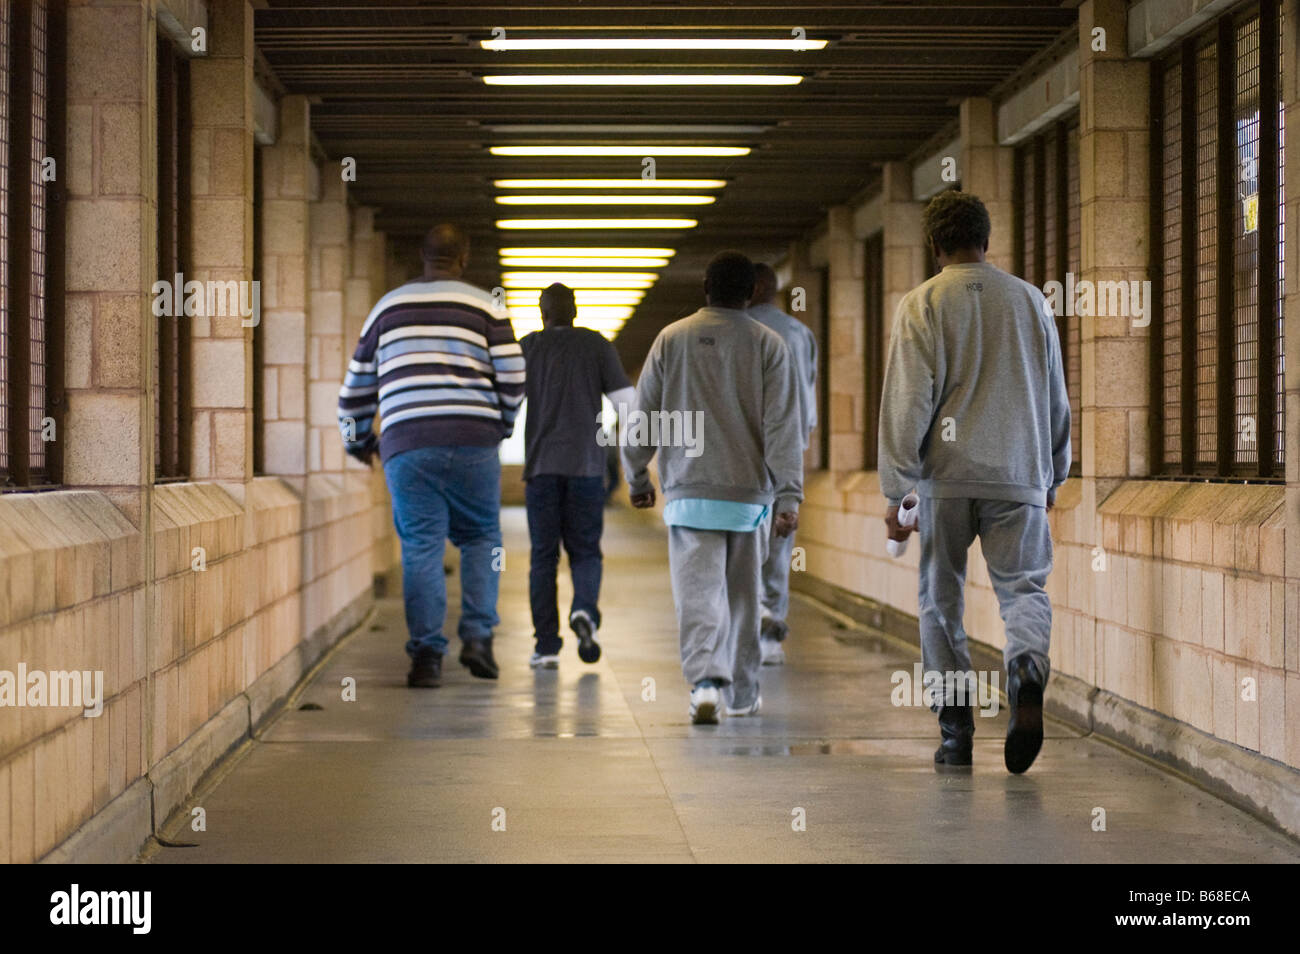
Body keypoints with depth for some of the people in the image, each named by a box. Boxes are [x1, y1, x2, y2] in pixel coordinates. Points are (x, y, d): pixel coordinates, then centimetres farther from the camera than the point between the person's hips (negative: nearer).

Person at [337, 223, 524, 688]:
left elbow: (357, 383, 21)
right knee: (481, 537, 14)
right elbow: (512, 378, 0)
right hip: (472, 441, -1)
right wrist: (501, 426, 18)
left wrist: (358, 439, 35)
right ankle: (477, 635, 2)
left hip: (406, 445, 1)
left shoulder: (388, 307, 16)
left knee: (420, 547, 3)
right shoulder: (485, 306, 7)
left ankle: (426, 654, -3)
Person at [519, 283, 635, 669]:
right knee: (585, 552, 9)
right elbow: (625, 400, -1)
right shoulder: (596, 345, 5)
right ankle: (584, 609, -20)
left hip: (541, 466, 0)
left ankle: (546, 645, -1)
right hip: (586, 464, 0)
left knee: (543, 556, 5)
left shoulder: (526, 348, 6)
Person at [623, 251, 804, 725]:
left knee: (698, 592, -5)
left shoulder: (672, 339, 2)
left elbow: (641, 419, 5)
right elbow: (782, 425, -7)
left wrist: (637, 478, 19)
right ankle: (742, 694, 23)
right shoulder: (768, 344, 0)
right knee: (743, 594, 14)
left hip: (689, 492, -1)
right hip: (750, 491, 1)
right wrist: (788, 496, -8)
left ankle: (706, 679, -26)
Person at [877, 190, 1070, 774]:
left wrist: (895, 494, -2)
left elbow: (906, 404, -6)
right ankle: (1027, 672, -28)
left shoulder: (921, 304, 0)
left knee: (941, 602, 8)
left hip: (944, 476, -2)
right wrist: (1053, 479, 27)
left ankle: (955, 733, 7)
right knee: (1025, 589, 3)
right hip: (1019, 477, 2)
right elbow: (1056, 401, 16)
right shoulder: (1029, 300, 11)